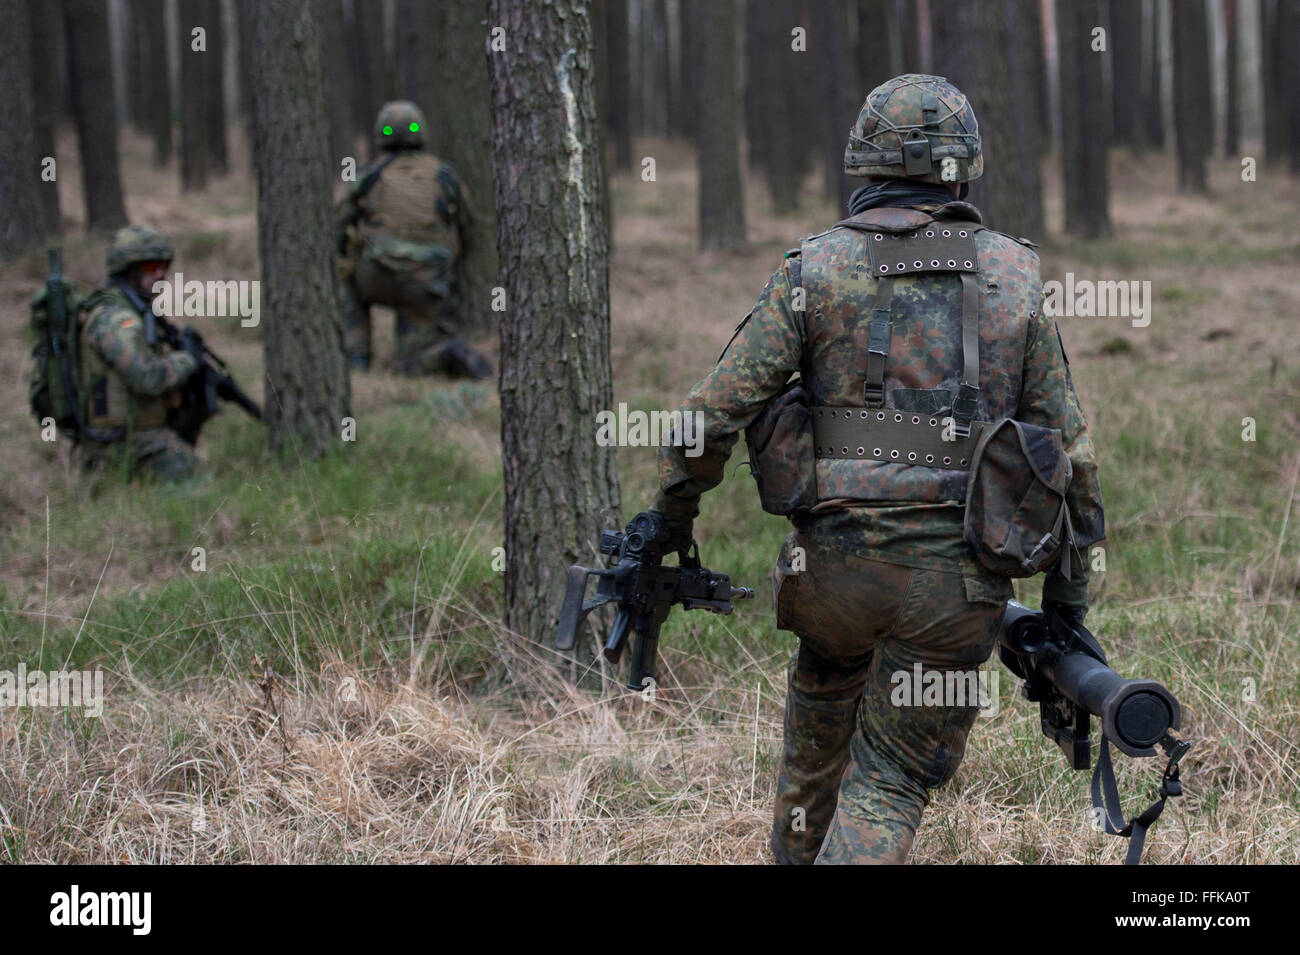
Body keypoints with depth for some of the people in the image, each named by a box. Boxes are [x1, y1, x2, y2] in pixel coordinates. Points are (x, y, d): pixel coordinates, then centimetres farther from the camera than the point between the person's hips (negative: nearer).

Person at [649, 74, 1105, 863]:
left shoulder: (814, 271, -1)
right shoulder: (1013, 278, 3)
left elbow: (713, 416, -4)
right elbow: (1068, 448, 5)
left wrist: (669, 524, 11)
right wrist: (1069, 590, 13)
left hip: (837, 560, 1)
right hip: (957, 578, -1)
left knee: (825, 685, 31)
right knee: (892, 784, 6)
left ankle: (797, 851, 48)